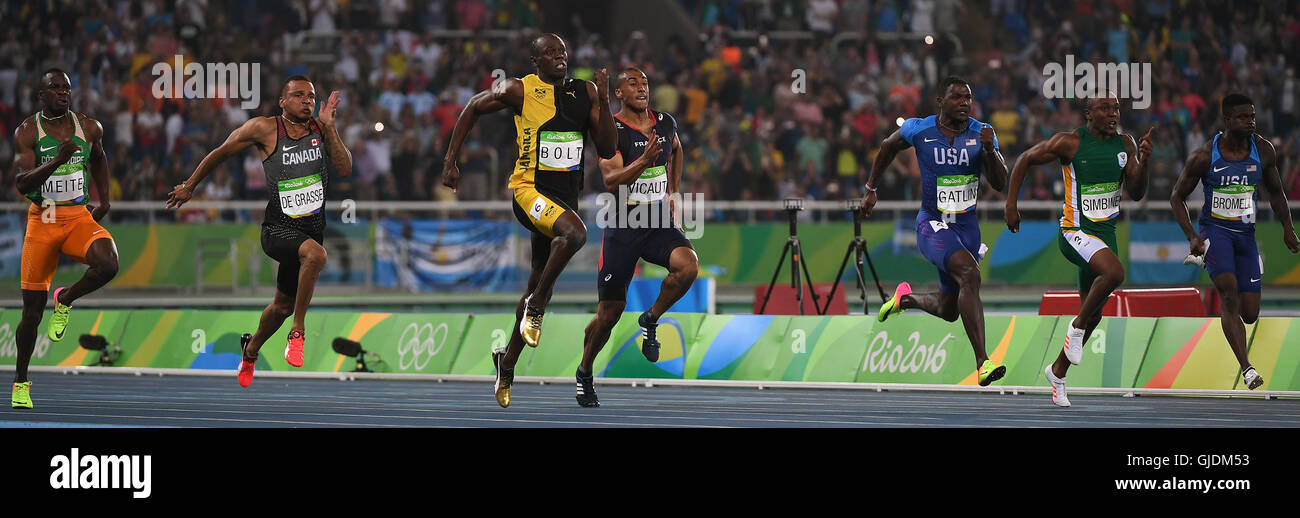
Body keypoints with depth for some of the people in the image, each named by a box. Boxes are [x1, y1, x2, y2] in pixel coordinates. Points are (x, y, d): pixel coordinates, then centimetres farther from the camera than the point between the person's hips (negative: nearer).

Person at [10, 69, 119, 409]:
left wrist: (104, 200, 18)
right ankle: (20, 380, 21)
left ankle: (66, 299, 1)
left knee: (107, 265, -31)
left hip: (80, 218, 2)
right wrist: (57, 160, -30)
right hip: (42, 221, -2)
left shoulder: (89, 128, 4)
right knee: (32, 311, 1)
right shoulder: (27, 132, -5)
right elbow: (22, 184, -16)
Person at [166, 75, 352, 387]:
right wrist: (189, 187, 13)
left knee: (283, 306, 17)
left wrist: (329, 127, -12)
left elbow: (345, 170, -5)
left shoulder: (320, 129, 4)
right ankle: (298, 332, -23)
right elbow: (221, 153, 7)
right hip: (278, 229, -5)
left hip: (312, 229, 5)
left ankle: (251, 349, 47)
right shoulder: (264, 129, -6)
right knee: (315, 254, -37)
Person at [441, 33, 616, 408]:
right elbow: (472, 109, 9)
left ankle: (507, 362, 29)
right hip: (529, 188, -6)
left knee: (539, 284, 14)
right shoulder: (519, 91, -6)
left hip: (565, 194, 6)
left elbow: (607, 150, 4)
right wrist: (450, 162, 7)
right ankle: (536, 306, -16)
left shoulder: (585, 93, 5)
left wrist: (604, 101, -9)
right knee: (575, 233, -34)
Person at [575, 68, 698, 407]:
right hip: (623, 227, -4)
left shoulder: (666, 124, 4)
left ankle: (651, 320, -2)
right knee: (610, 312, 1)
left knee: (688, 266, -28)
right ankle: (584, 374, 25)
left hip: (660, 223, 4)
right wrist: (644, 160, -38)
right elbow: (611, 181, -24)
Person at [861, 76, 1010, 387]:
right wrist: (871, 189, 18)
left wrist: (989, 149, -26)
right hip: (932, 224, -5)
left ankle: (907, 298, 49)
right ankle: (982, 363, -37)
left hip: (966, 225, 5)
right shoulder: (919, 130, -9)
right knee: (969, 272, -32)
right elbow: (888, 147, 12)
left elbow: (1000, 184, -9)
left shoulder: (981, 133, -4)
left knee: (948, 311, 13)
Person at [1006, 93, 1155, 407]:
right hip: (1075, 233, -6)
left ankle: (1058, 371, 33)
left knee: (1093, 314, 13)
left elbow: (1136, 193, 0)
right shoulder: (1070, 143, -12)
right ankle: (1077, 326, -12)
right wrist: (1011, 204, -4)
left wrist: (1143, 161, -18)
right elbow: (1026, 160, 0)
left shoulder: (1125, 144, 3)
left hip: (1105, 235, 6)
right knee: (1114, 272, -34)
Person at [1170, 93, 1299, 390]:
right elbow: (1177, 197, -1)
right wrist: (1191, 237, -12)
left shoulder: (1263, 150, -2)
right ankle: (1246, 368, -31)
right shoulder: (1204, 156, -11)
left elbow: (1275, 192, 13)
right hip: (1215, 230, -4)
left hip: (1246, 234, 4)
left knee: (1250, 314, 0)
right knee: (1230, 291, -28)